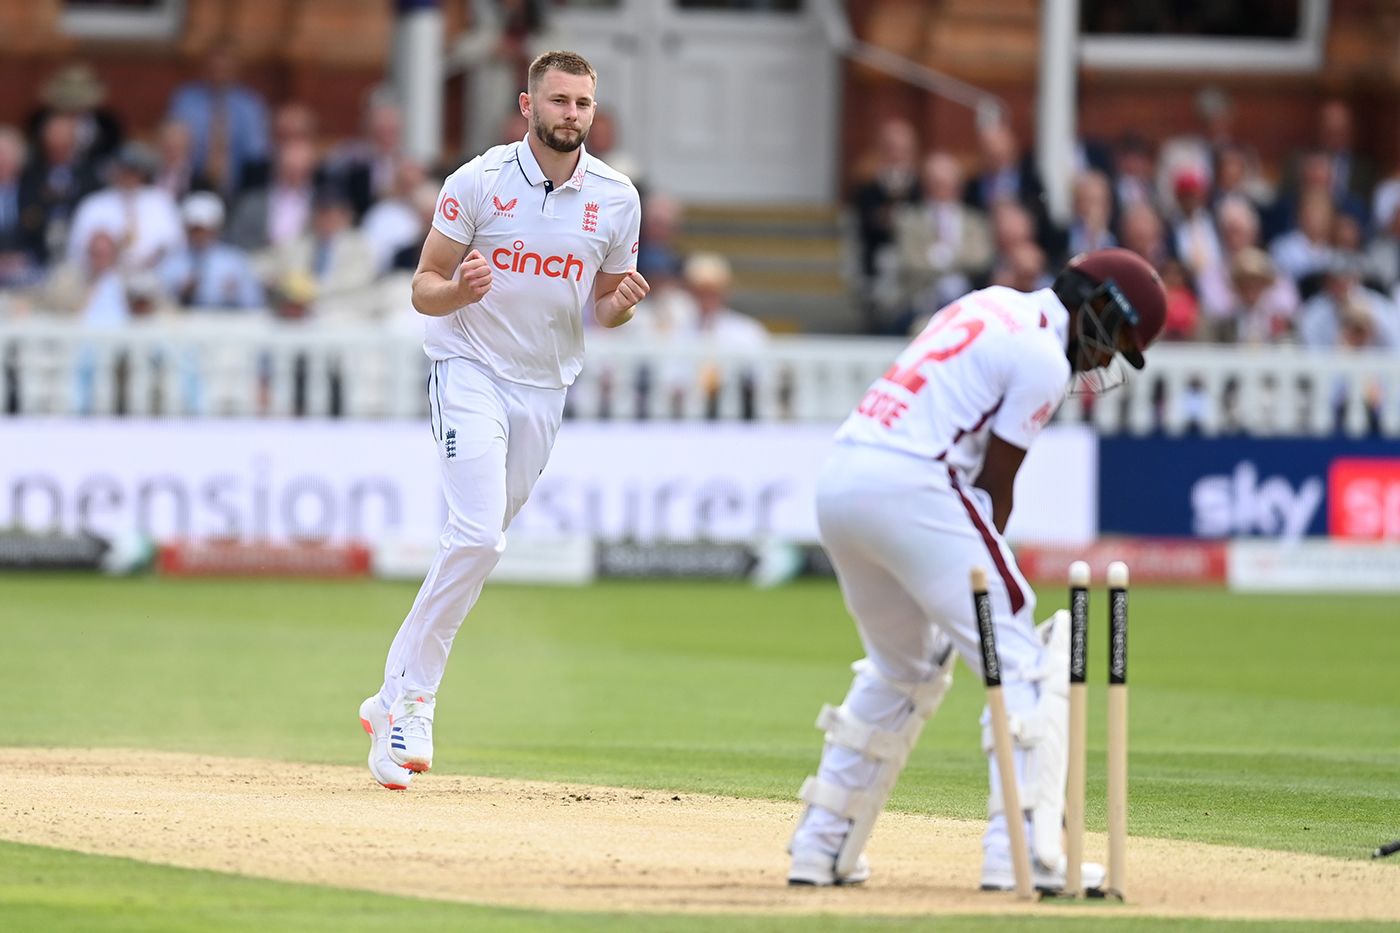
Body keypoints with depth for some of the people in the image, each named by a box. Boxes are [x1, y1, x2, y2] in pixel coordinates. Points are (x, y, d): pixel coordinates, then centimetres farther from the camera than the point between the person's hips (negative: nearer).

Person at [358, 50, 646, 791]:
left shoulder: (616, 199, 0)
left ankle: (395, 700, 18)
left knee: (475, 546, 8)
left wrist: (622, 302, -14)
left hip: (545, 389, 4)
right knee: (478, 536, -19)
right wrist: (461, 290, -28)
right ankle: (410, 699, -11)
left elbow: (604, 308, 10)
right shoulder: (478, 182, -10)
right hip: (471, 372, -4)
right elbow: (423, 290, -6)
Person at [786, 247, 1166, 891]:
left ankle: (820, 845, 25)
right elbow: (995, 483, -2)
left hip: (837, 480, 9)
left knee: (905, 668, 25)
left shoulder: (989, 306, 23)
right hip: (909, 487, -9)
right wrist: (982, 569, 12)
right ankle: (1021, 852, -15)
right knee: (1024, 664, -5)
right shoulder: (1044, 359, -4)